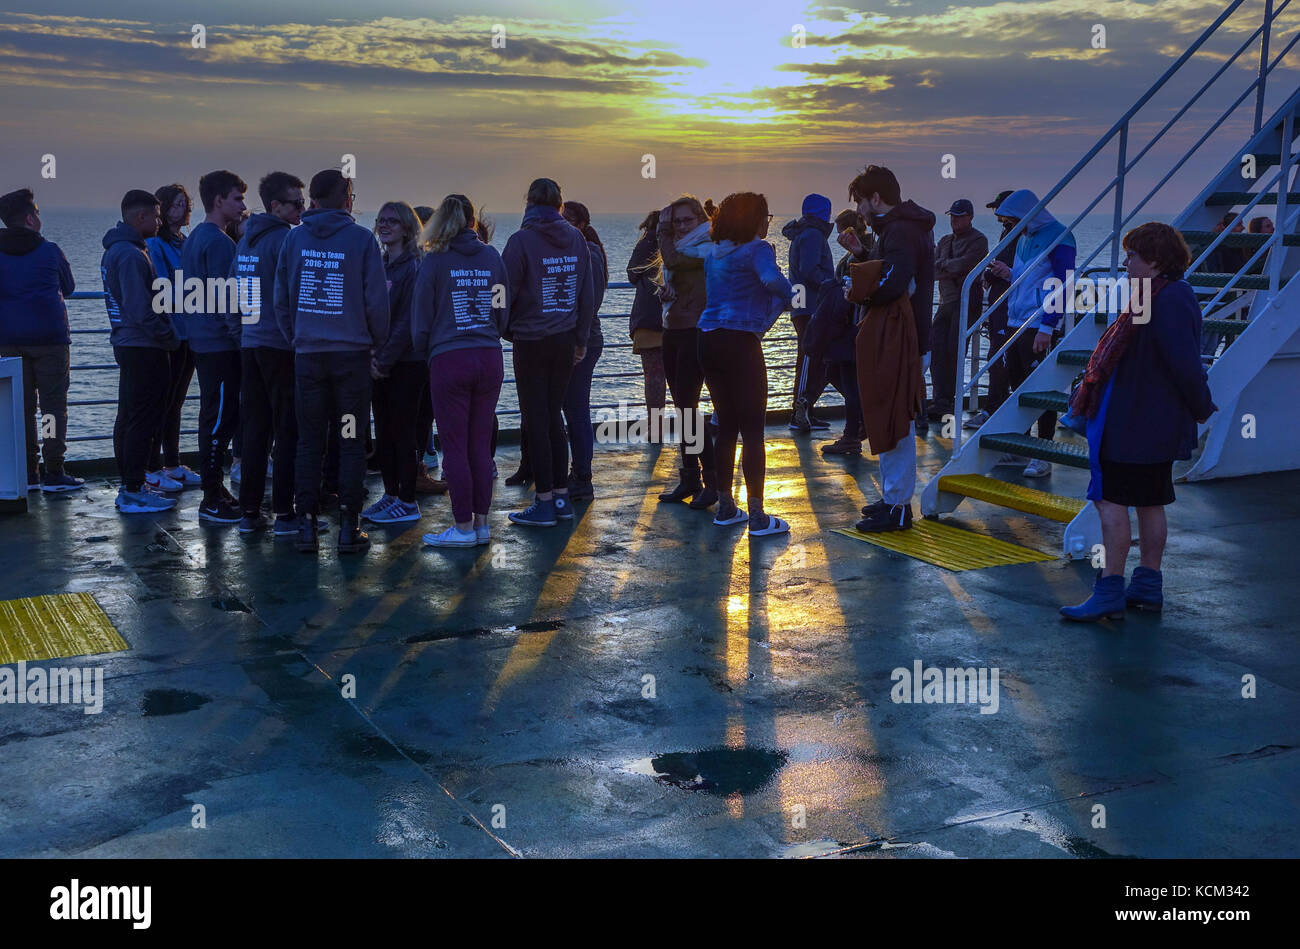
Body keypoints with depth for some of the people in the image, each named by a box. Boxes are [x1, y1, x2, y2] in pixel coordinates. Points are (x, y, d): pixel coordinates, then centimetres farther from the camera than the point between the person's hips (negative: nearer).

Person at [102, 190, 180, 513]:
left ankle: (128, 487, 23)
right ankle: (134, 493, -3)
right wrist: (170, 338, -14)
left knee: (129, 419, 15)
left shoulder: (115, 250, 15)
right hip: (144, 349, -11)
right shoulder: (131, 255, -18)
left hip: (125, 343, 11)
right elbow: (141, 310, -23)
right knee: (142, 420, -6)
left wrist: (166, 335, 15)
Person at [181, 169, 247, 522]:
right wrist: (241, 337, -16)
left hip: (203, 342, 10)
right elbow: (224, 297, -19)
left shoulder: (194, 238, 16)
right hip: (220, 344, -10)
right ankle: (213, 500, -3)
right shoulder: (219, 241, -15)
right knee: (220, 418, -6)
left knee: (216, 418, 15)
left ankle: (214, 490, 22)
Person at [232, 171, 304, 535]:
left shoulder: (244, 240, 15)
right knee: (288, 430, -3)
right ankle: (284, 514, -2)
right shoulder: (284, 238, -11)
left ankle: (249, 511, 13)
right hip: (281, 346, -8)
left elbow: (232, 288, 20)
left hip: (249, 344, 8)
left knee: (254, 429, 10)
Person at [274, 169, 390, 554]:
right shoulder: (362, 239, -5)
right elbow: (377, 300, -4)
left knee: (309, 442, 9)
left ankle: (307, 524, 9)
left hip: (307, 354, 2)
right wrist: (377, 342, 9)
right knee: (351, 442, 4)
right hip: (352, 353, -2)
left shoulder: (294, 238, 4)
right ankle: (349, 528, 4)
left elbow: (281, 298, 8)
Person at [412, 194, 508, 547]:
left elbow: (421, 320, 1)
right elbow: (503, 312, 11)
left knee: (455, 447, 1)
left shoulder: (434, 261, -4)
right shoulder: (491, 257, 6)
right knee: (480, 445, 10)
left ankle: (463, 527, 4)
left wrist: (423, 350, 17)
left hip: (449, 360, -4)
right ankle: (481, 523, 14)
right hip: (490, 359, 4)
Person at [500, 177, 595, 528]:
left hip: (531, 341, -5)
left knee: (536, 421, 1)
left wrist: (505, 331, 6)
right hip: (565, 339, 5)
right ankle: (561, 497, 16)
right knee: (554, 416, 14)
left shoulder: (522, 240, -11)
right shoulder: (576, 238, 5)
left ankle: (544, 503, 3)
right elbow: (588, 294, 9)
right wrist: (581, 338, 16)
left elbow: (506, 291, -10)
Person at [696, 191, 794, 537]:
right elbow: (772, 279, -26)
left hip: (709, 340, 7)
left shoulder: (713, 254, 17)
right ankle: (757, 516, -3)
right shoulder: (757, 249, -6)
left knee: (727, 425, 15)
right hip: (740, 342, -7)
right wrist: (788, 292, -6)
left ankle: (725, 507, 20)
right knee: (753, 429, -3)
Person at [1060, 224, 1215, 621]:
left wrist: (1202, 408, -12)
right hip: (1155, 423, 11)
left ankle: (1110, 592, -5)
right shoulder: (1170, 295, 13)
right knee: (1150, 502, 15)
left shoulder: (1168, 301, -21)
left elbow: (1184, 363, -24)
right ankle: (1148, 585, 24)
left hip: (1135, 422, -11)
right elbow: (1183, 363, 19)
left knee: (1112, 500, -7)